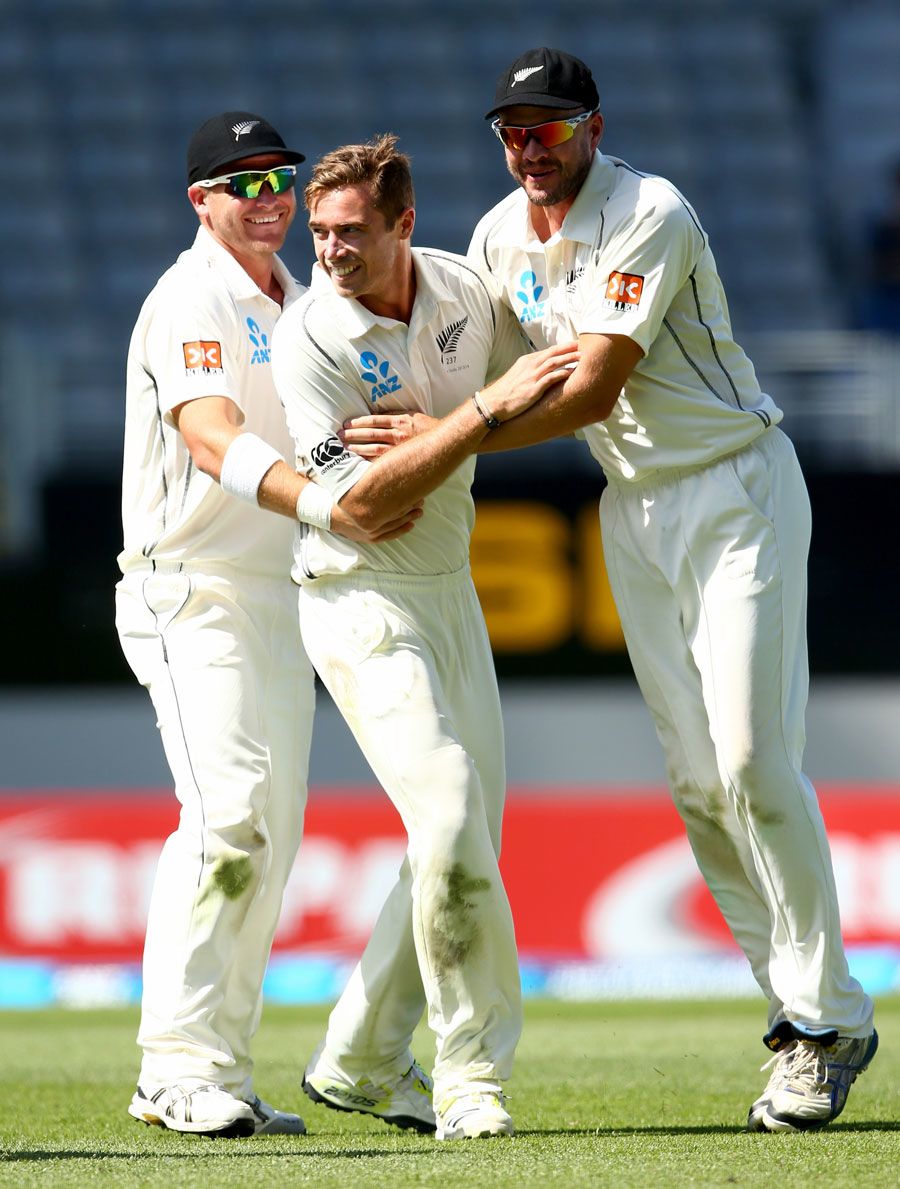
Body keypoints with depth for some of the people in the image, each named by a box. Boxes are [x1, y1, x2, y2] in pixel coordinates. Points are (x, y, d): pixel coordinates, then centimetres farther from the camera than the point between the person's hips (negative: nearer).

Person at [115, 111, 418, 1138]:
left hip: (281, 593, 9)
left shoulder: (293, 301, 16)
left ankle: (222, 1072, 11)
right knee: (228, 821, -19)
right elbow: (215, 441, -28)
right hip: (191, 594, -9)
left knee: (272, 838, 7)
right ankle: (180, 1068, -18)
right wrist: (323, 504, -43)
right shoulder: (190, 302, -13)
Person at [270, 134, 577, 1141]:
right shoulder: (307, 342, -18)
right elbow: (362, 499, -25)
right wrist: (485, 409, -29)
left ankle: (357, 1061, 21)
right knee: (449, 819, -19)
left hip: (450, 587, 7)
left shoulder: (464, 290, -1)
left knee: (469, 835, 9)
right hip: (362, 601, -7)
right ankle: (470, 1074, -9)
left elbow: (550, 395, 19)